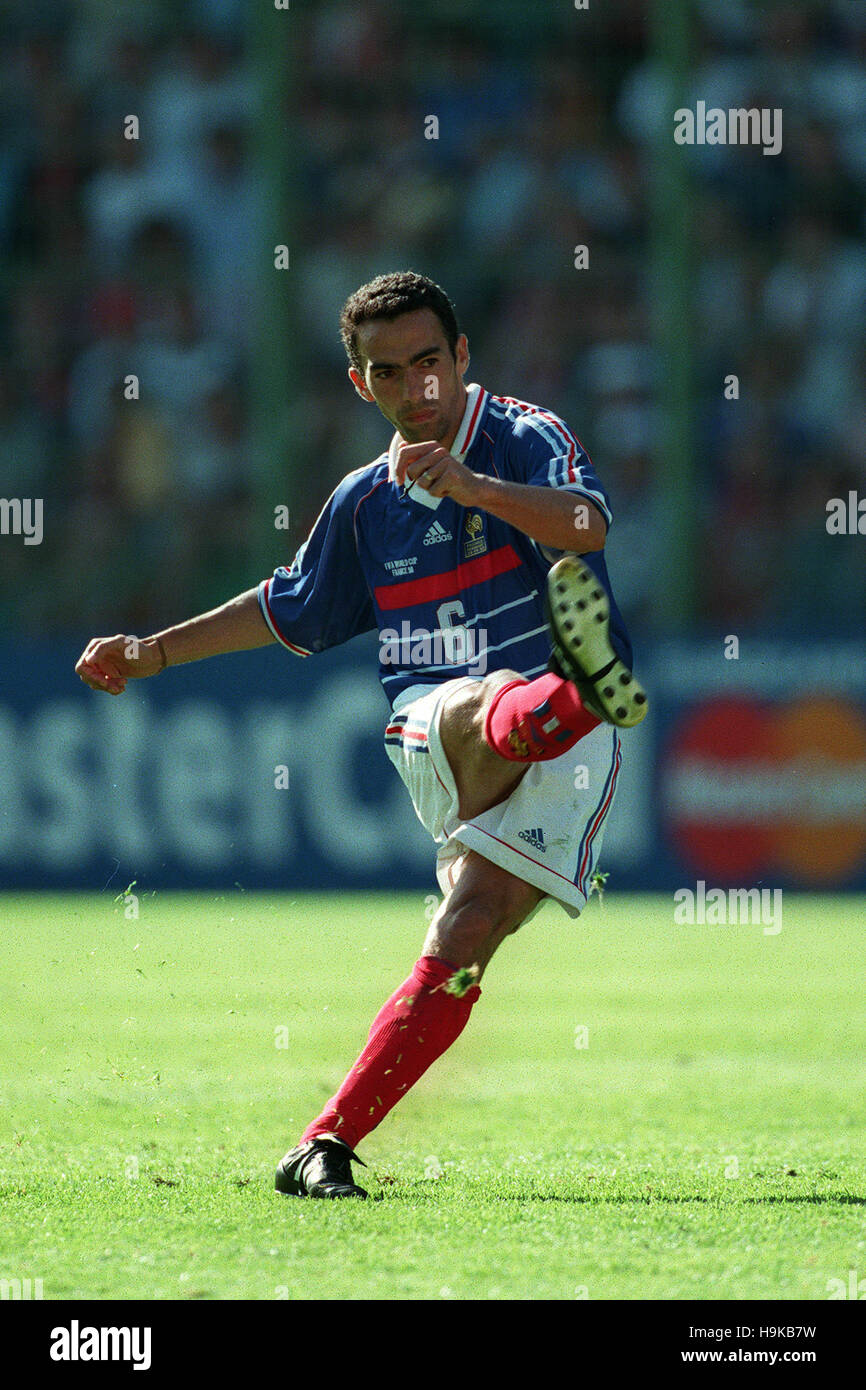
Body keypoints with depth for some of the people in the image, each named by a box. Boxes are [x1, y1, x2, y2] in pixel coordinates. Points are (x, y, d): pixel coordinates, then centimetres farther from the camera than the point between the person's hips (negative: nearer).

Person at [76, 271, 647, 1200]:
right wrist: (155, 651, 37)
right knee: (495, 710, -35)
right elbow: (290, 611, 36)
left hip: (564, 755, -3)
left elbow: (586, 527, -21)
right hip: (437, 724, 3)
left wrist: (469, 485, -36)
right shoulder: (366, 502, 18)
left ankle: (328, 1143, -24)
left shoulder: (525, 439, 2)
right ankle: (574, 689, -72)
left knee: (466, 934, -22)